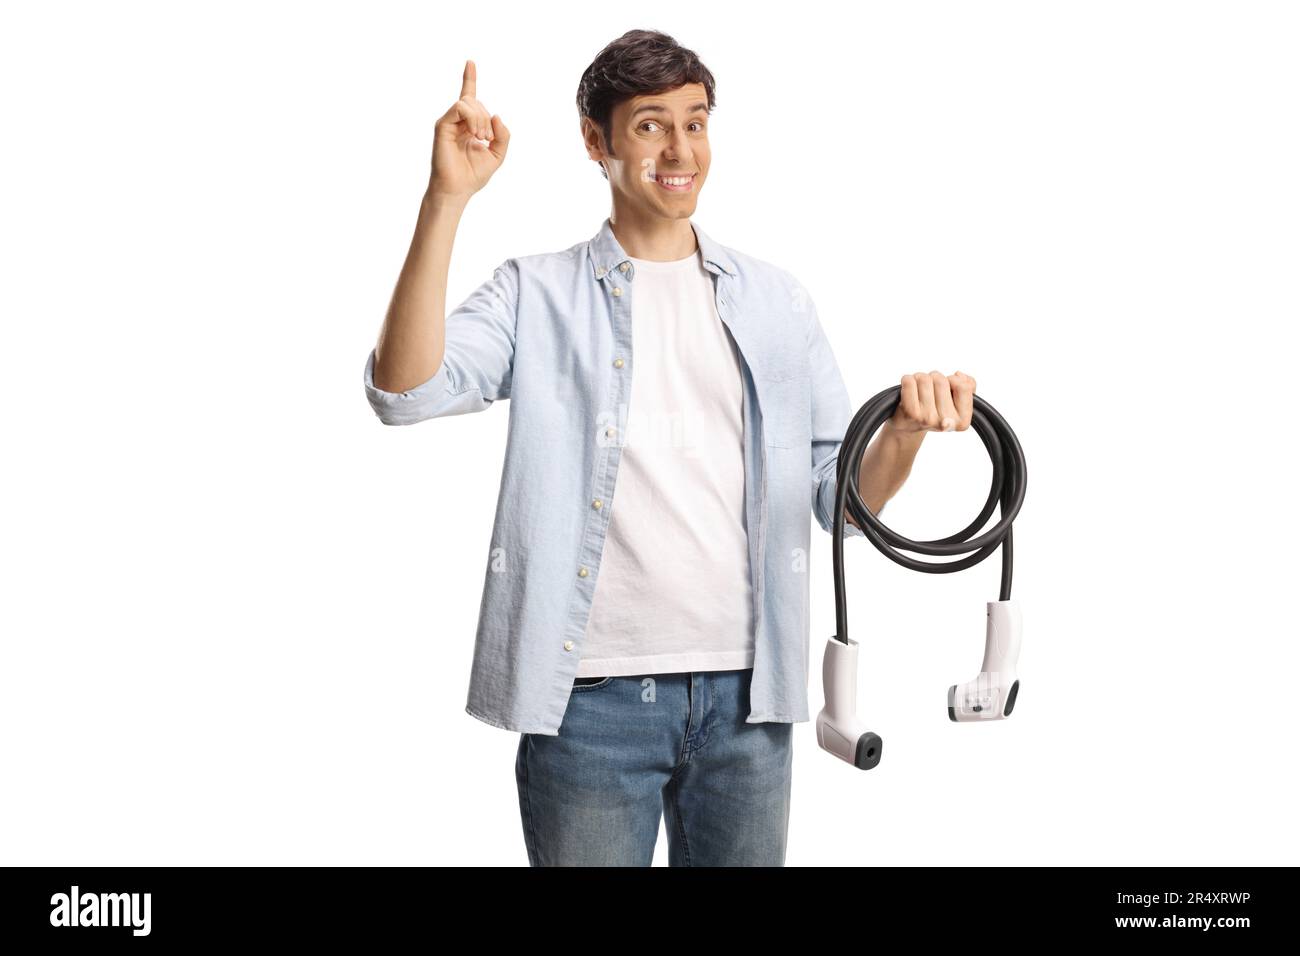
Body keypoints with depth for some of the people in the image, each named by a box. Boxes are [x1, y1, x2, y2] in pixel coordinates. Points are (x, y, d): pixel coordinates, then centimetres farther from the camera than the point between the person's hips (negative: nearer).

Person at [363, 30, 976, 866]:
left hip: (745, 695, 3)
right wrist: (448, 199, -19)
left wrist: (904, 433, -14)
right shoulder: (537, 295, 4)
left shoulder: (777, 303, 11)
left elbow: (845, 497, 8)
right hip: (589, 698, -2)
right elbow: (404, 390, -13)